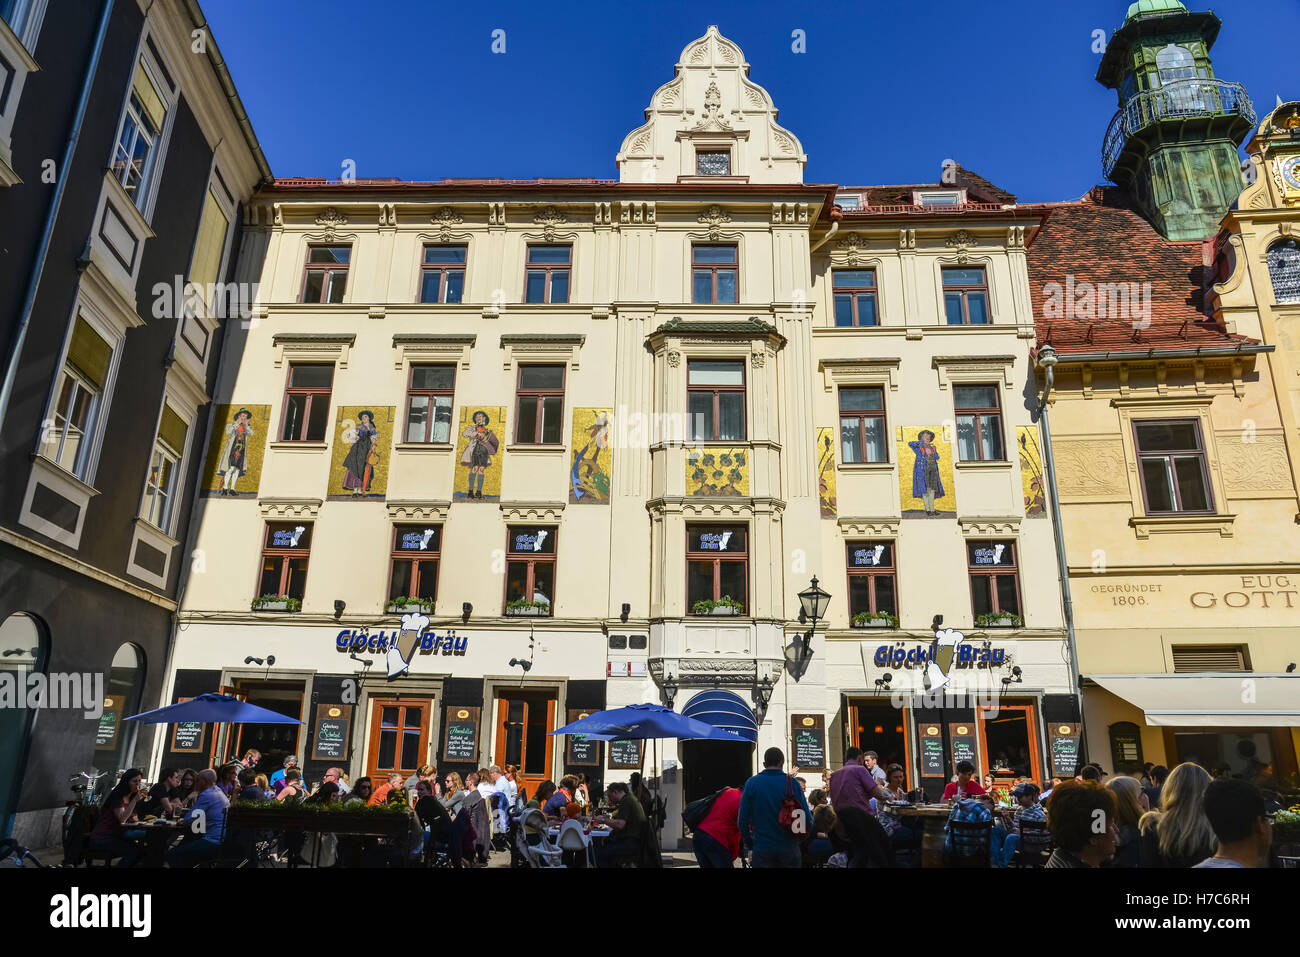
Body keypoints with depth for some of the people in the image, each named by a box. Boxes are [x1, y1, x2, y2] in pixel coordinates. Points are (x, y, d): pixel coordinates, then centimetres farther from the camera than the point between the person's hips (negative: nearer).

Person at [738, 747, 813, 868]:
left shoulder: (751, 783, -5)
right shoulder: (792, 783, -7)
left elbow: (742, 820, -6)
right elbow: (808, 818, -8)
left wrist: (750, 843, 9)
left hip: (762, 848, 0)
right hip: (789, 848, 0)